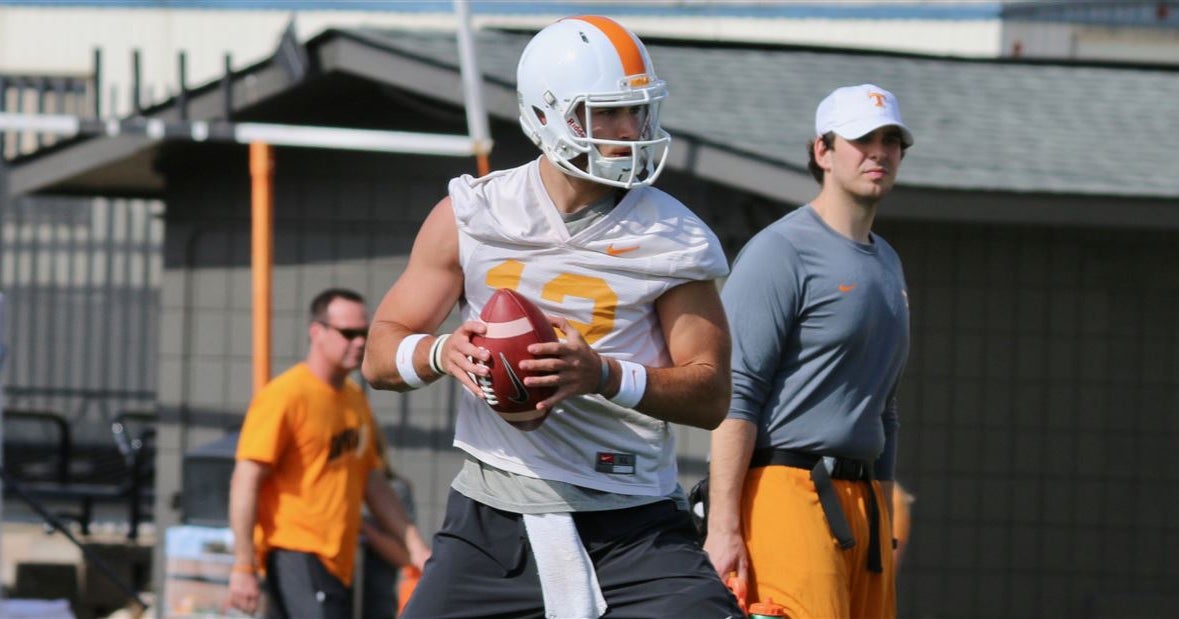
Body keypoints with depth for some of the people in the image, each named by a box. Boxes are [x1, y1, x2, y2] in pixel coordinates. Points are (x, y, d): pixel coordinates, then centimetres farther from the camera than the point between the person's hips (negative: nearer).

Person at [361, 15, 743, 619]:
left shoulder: (670, 239, -2)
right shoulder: (471, 217, 2)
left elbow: (711, 395, -4)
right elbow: (381, 353, 7)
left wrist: (604, 376, -22)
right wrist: (441, 353, -16)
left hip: (632, 526, -1)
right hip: (490, 517, 1)